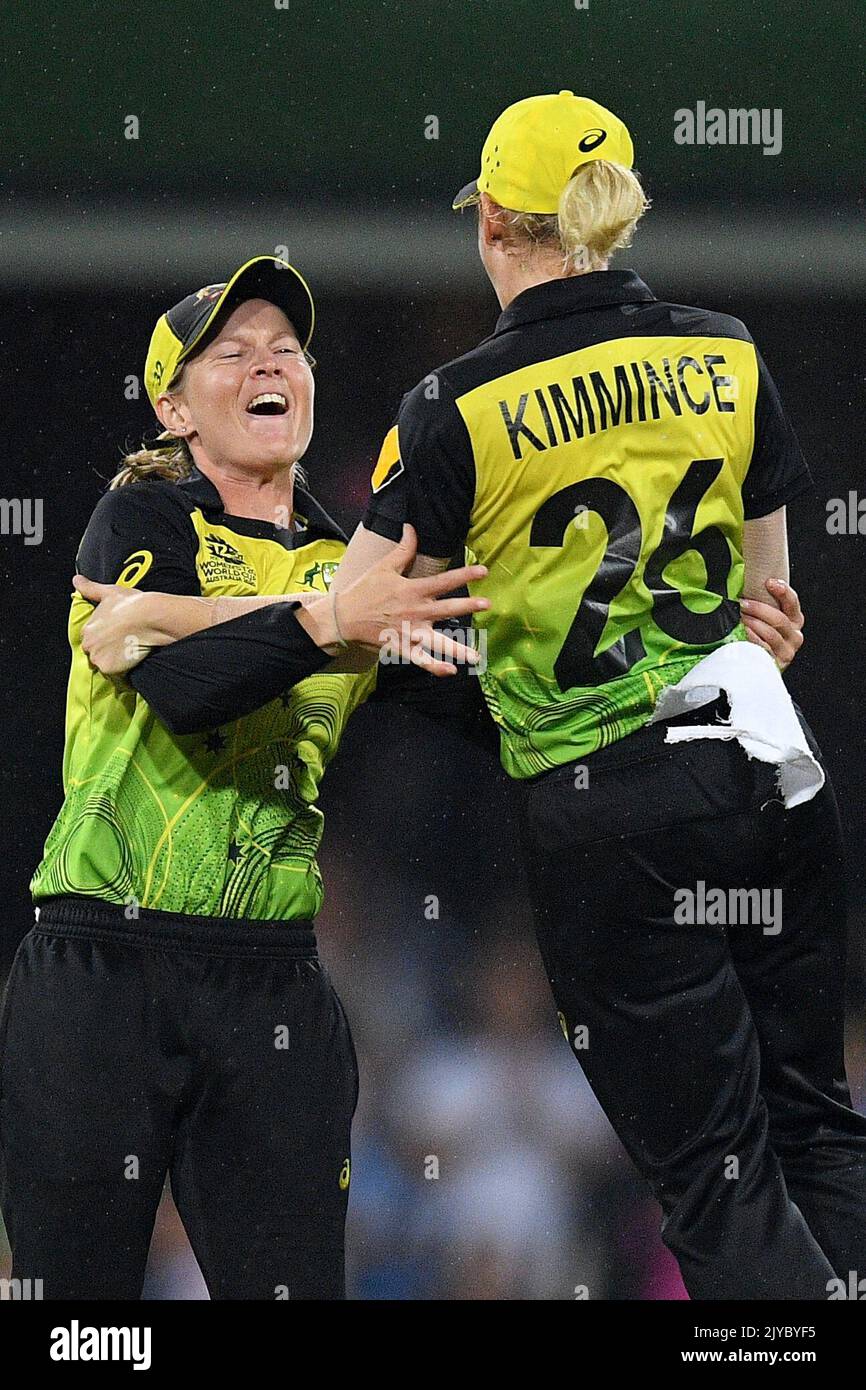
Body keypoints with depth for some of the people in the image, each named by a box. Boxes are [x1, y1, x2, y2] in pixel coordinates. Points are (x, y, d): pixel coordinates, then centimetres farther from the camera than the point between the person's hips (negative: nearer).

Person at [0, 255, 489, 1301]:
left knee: (293, 1283, -2)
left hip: (271, 989, 4)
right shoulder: (142, 521, 2)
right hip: (101, 975, -4)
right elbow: (180, 685, -17)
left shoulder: (350, 565, 14)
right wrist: (329, 623, -30)